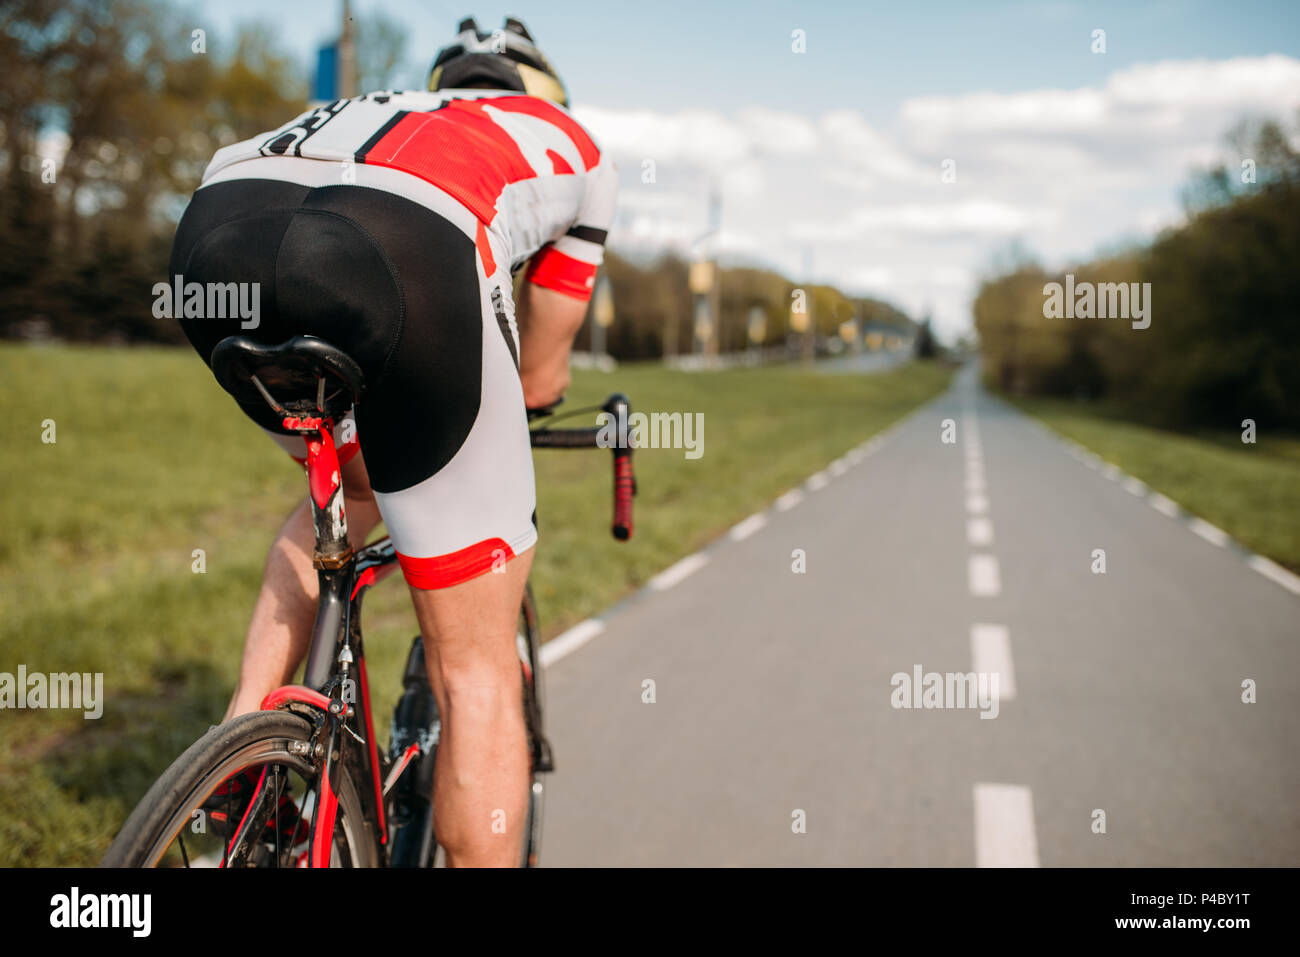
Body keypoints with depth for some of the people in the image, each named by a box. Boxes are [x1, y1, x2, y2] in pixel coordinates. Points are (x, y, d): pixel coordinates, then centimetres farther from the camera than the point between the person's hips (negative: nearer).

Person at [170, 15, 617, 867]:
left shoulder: (376, 112, 45)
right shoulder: (572, 142, 37)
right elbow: (540, 379, 37)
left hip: (216, 227, 5)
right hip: (406, 250, -5)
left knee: (352, 490, 35)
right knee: (477, 667, 9)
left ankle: (242, 729, 26)